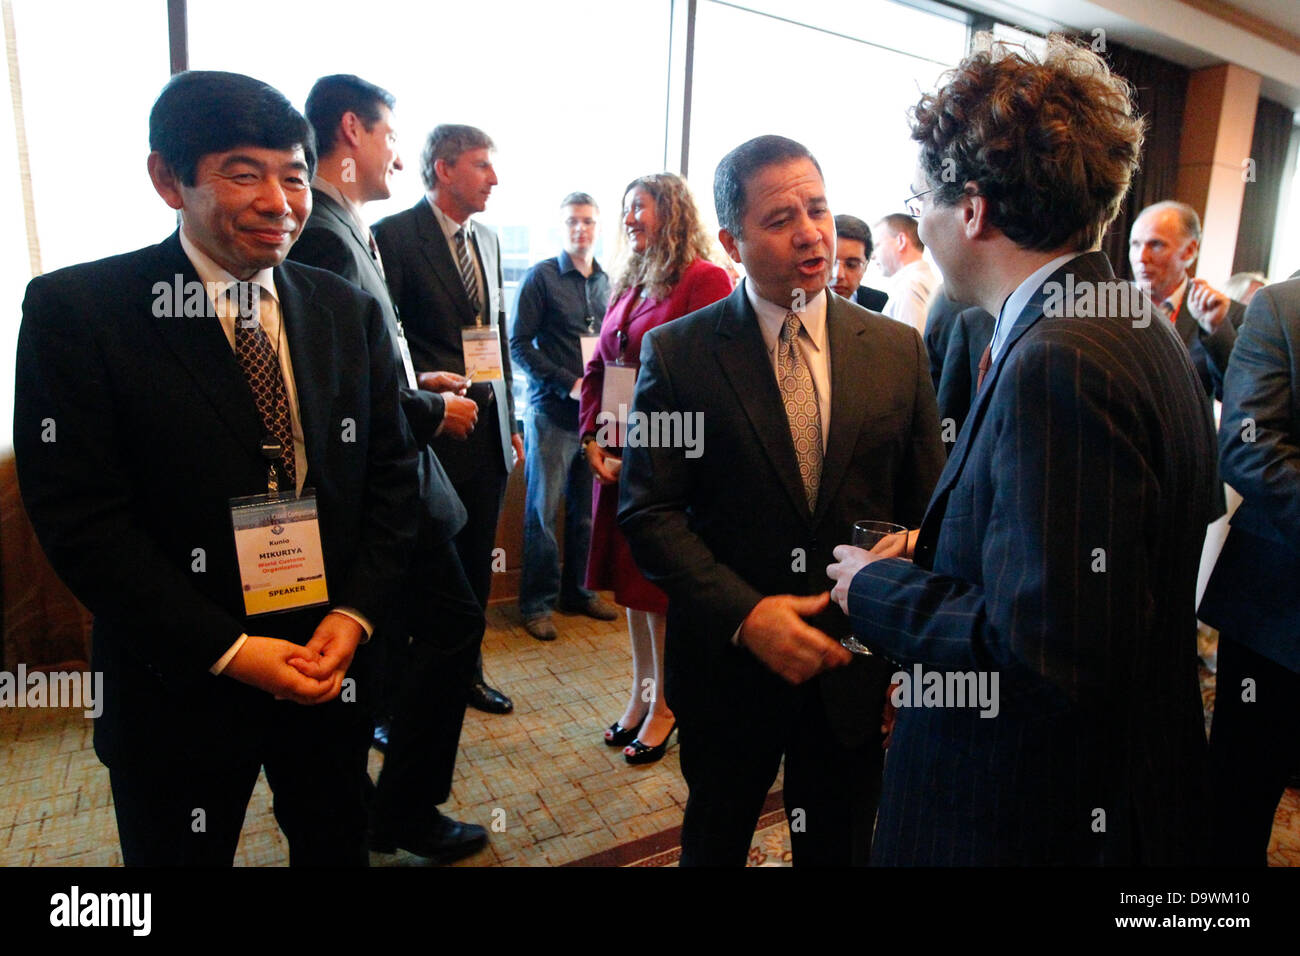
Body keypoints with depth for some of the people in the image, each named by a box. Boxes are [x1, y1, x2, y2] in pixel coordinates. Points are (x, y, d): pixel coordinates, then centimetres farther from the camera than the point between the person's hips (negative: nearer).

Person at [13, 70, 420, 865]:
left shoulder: (350, 313, 1)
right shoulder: (76, 311, -10)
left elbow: (392, 473, 2)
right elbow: (80, 517, -13)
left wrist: (354, 615, -9)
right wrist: (228, 650, -17)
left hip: (334, 660, 4)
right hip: (182, 682, -3)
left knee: (339, 848, 23)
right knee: (181, 850, 19)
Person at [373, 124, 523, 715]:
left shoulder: (487, 239, 14)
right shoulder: (395, 235, -9)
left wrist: (511, 421, 16)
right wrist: (419, 386, -25)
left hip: (487, 425, 7)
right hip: (433, 426, -7)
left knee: (477, 561, 16)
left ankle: (466, 671, 34)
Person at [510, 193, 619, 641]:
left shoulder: (606, 281, 13)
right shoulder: (541, 277, -1)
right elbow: (520, 345, -5)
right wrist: (569, 384, -13)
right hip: (552, 411, -4)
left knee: (585, 508, 11)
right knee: (543, 509, 1)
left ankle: (577, 591, 26)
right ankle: (536, 604, 12)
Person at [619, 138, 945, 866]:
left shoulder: (899, 349, -1)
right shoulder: (677, 353, -8)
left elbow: (927, 513, 2)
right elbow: (648, 510, -10)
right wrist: (745, 613, -21)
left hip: (857, 669, 2)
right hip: (729, 662, -1)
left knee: (840, 848, 21)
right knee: (715, 842, 23)